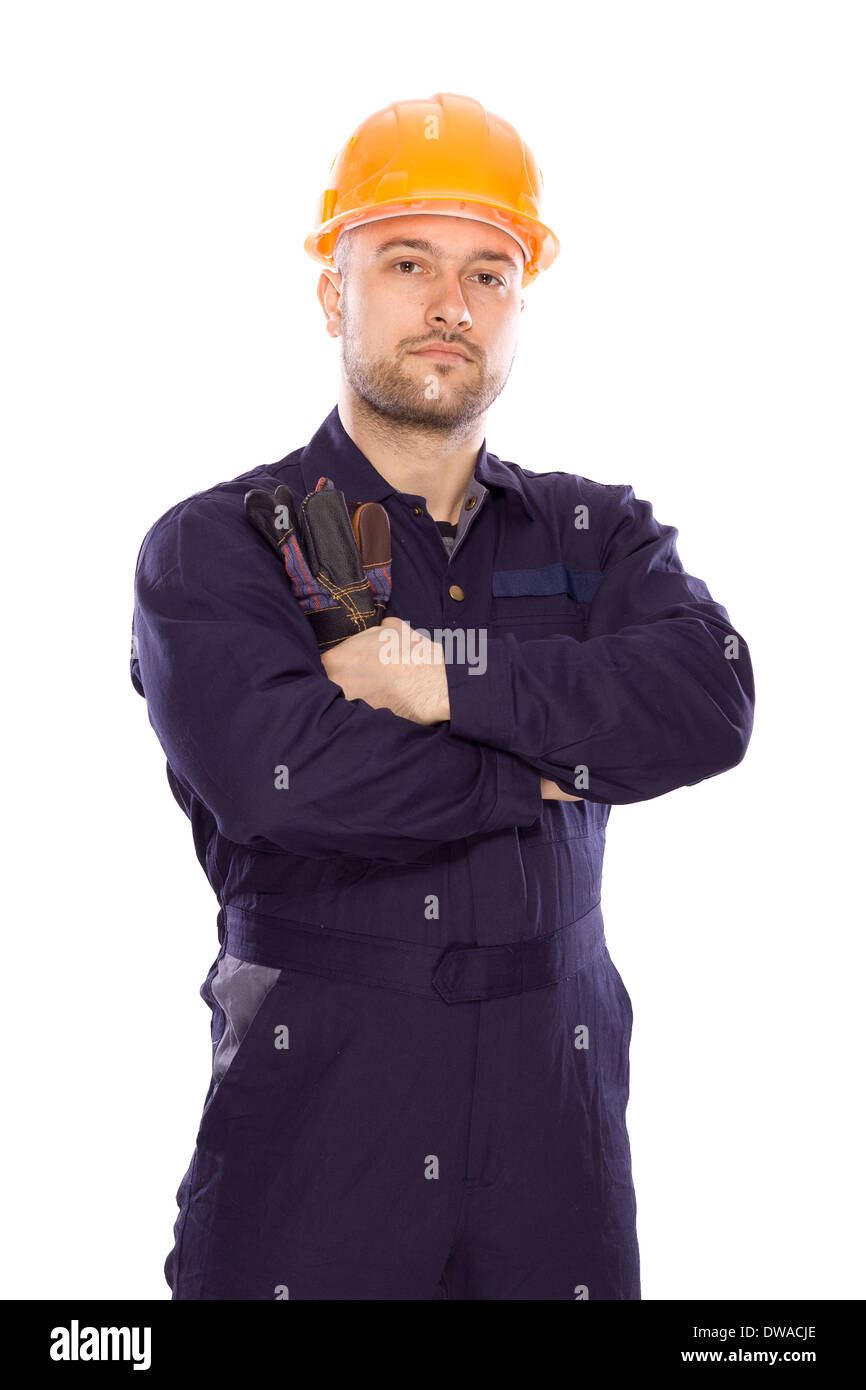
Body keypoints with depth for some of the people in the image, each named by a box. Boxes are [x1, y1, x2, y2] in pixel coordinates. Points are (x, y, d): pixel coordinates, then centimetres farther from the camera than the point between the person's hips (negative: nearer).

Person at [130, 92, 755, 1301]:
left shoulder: (598, 532, 8)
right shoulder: (213, 547, -3)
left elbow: (712, 703, -11)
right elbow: (282, 778, -20)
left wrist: (454, 682, -18)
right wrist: (557, 761, -10)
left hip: (554, 1111, 3)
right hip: (309, 1119, -2)